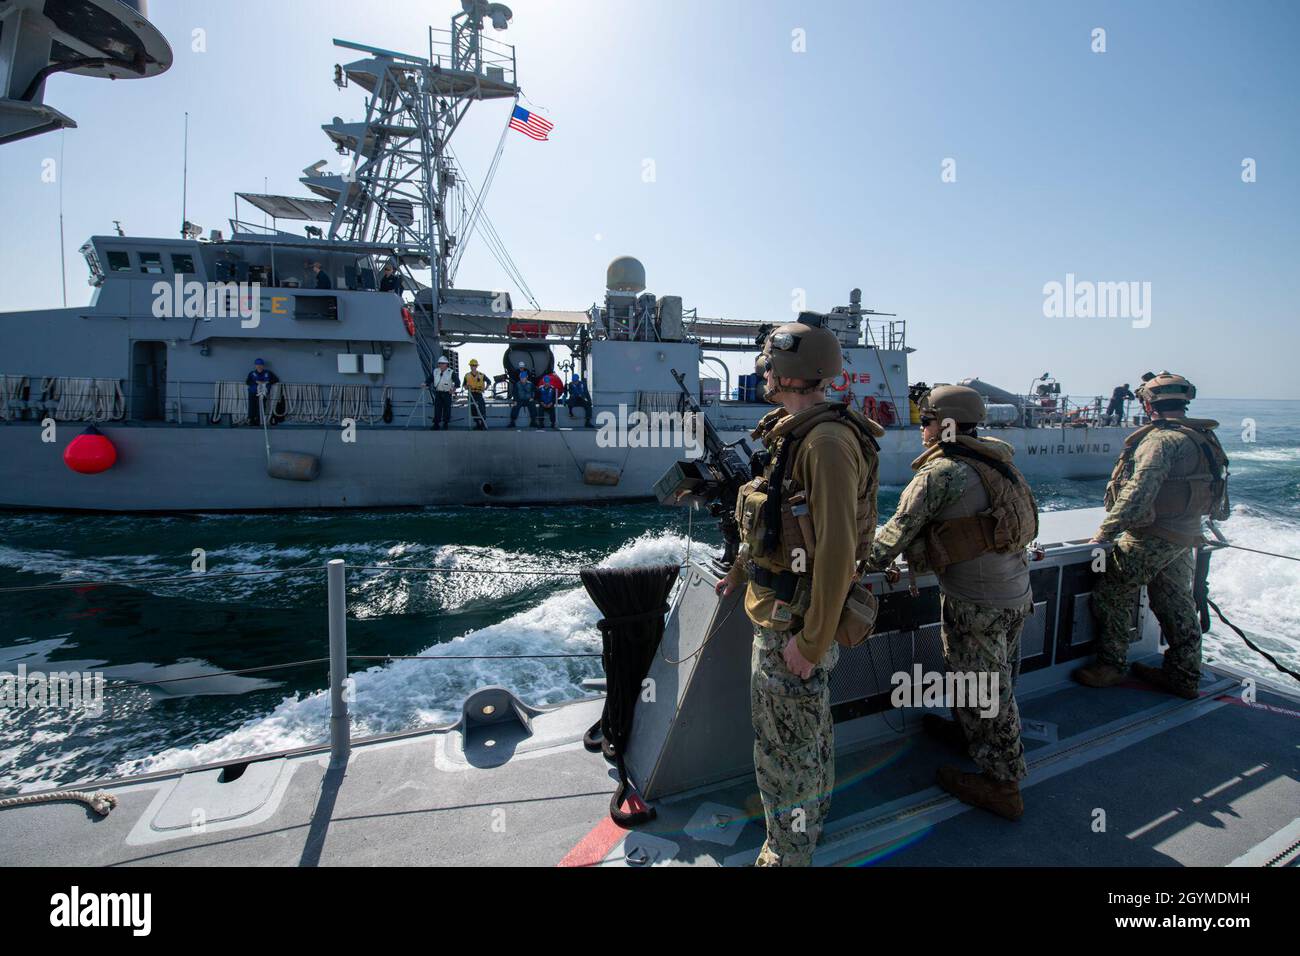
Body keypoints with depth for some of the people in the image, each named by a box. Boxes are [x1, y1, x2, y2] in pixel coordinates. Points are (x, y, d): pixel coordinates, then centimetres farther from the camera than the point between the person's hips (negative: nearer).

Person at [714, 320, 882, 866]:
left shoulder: (827, 441, -24)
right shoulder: (794, 434, 8)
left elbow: (836, 549, -28)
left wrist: (810, 640, -25)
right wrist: (740, 572, 26)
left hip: (796, 623, -10)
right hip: (782, 609, 10)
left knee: (785, 748, 6)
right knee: (809, 727, 27)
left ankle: (787, 854, 26)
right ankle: (811, 816, 49)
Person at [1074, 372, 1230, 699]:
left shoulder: (1161, 439, -20)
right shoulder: (1202, 437, 10)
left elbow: (1138, 492, -27)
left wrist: (1106, 531, -23)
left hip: (1151, 537, -9)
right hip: (1184, 537, 9)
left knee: (1111, 596, 2)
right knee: (1175, 603, 16)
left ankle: (1109, 666, 12)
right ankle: (1184, 676, 27)